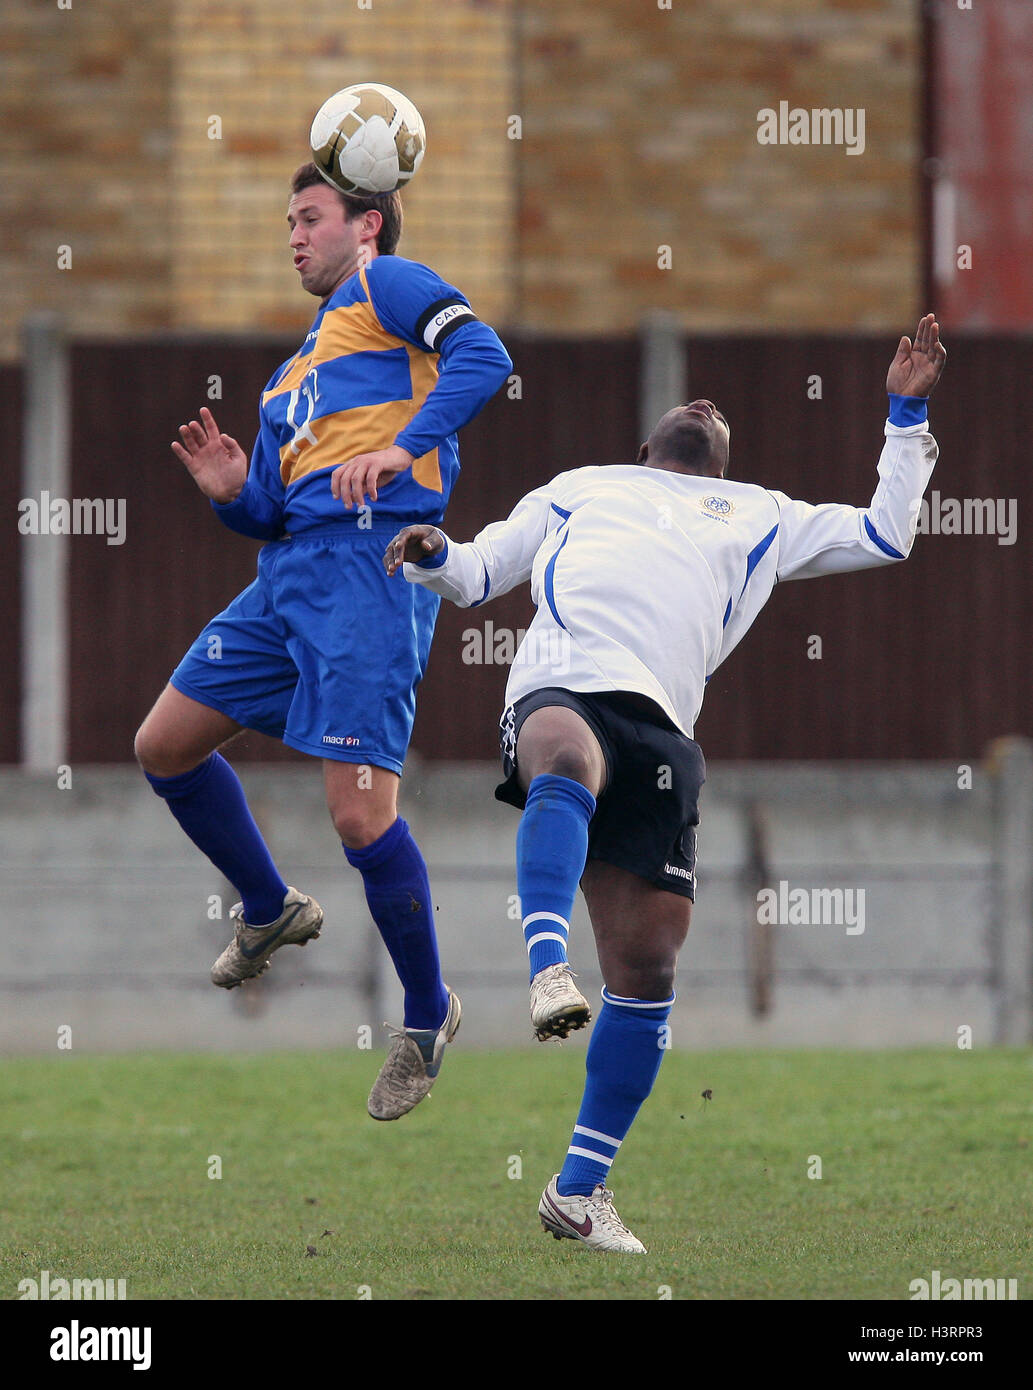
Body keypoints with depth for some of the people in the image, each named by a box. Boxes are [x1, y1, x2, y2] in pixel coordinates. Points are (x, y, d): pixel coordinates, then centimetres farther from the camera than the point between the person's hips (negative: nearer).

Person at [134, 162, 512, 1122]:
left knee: (358, 808, -15)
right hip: (288, 569, 9)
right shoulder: (299, 365, 29)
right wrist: (232, 493, 4)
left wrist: (403, 448, -25)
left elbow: (481, 357, -13)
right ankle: (270, 911, 29)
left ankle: (428, 1014, 2)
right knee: (165, 745, 10)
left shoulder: (388, 286, 6)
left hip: (369, 558, -9)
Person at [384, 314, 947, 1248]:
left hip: (659, 726, 2)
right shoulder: (580, 489, 34)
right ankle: (549, 970, -58)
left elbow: (886, 535, 34)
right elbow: (478, 574, 32)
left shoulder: (762, 518, 36)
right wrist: (433, 558, 10)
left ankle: (580, 1188, 3)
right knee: (566, 757, -43)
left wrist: (907, 416, 29)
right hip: (563, 688, -2)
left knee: (647, 967, -5)